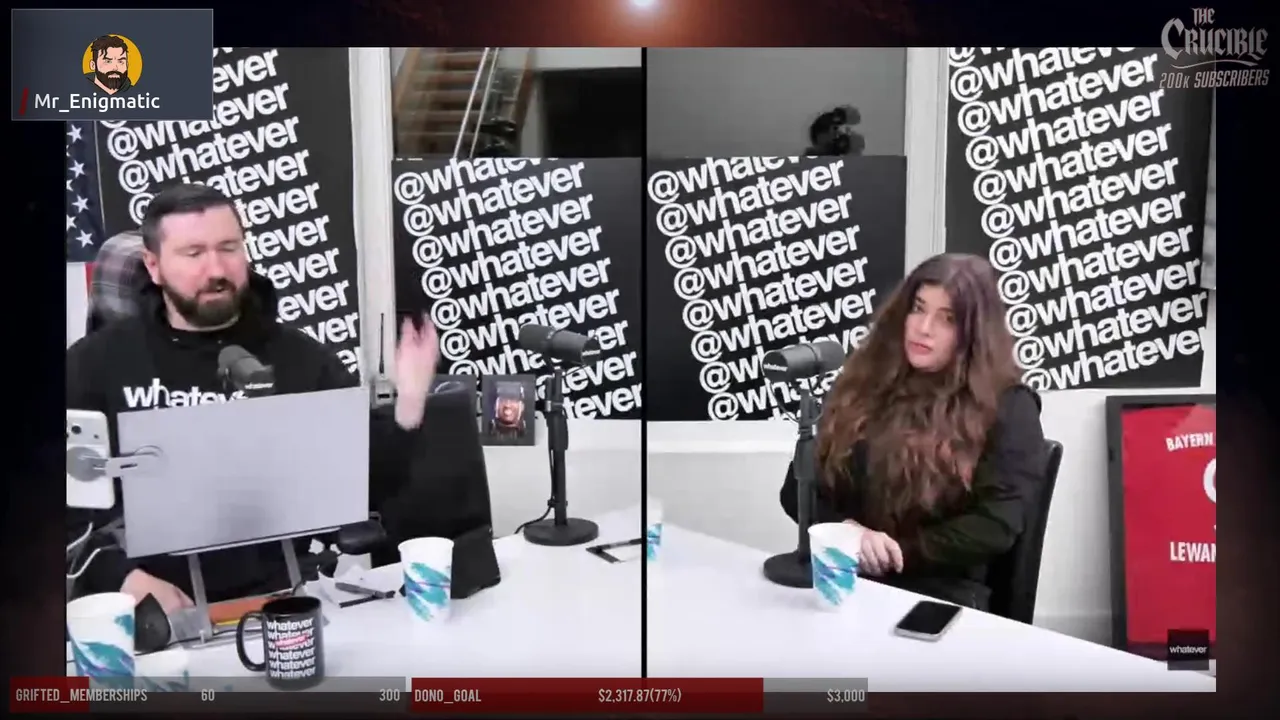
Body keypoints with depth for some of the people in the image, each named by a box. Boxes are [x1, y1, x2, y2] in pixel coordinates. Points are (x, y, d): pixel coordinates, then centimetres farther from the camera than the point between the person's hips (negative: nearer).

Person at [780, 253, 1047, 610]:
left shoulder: (1007, 408, 1)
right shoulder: (863, 384, 11)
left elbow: (995, 527, -8)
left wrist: (899, 553, -13)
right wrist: (846, 531, -9)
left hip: (941, 595, -4)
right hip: (842, 578, 4)